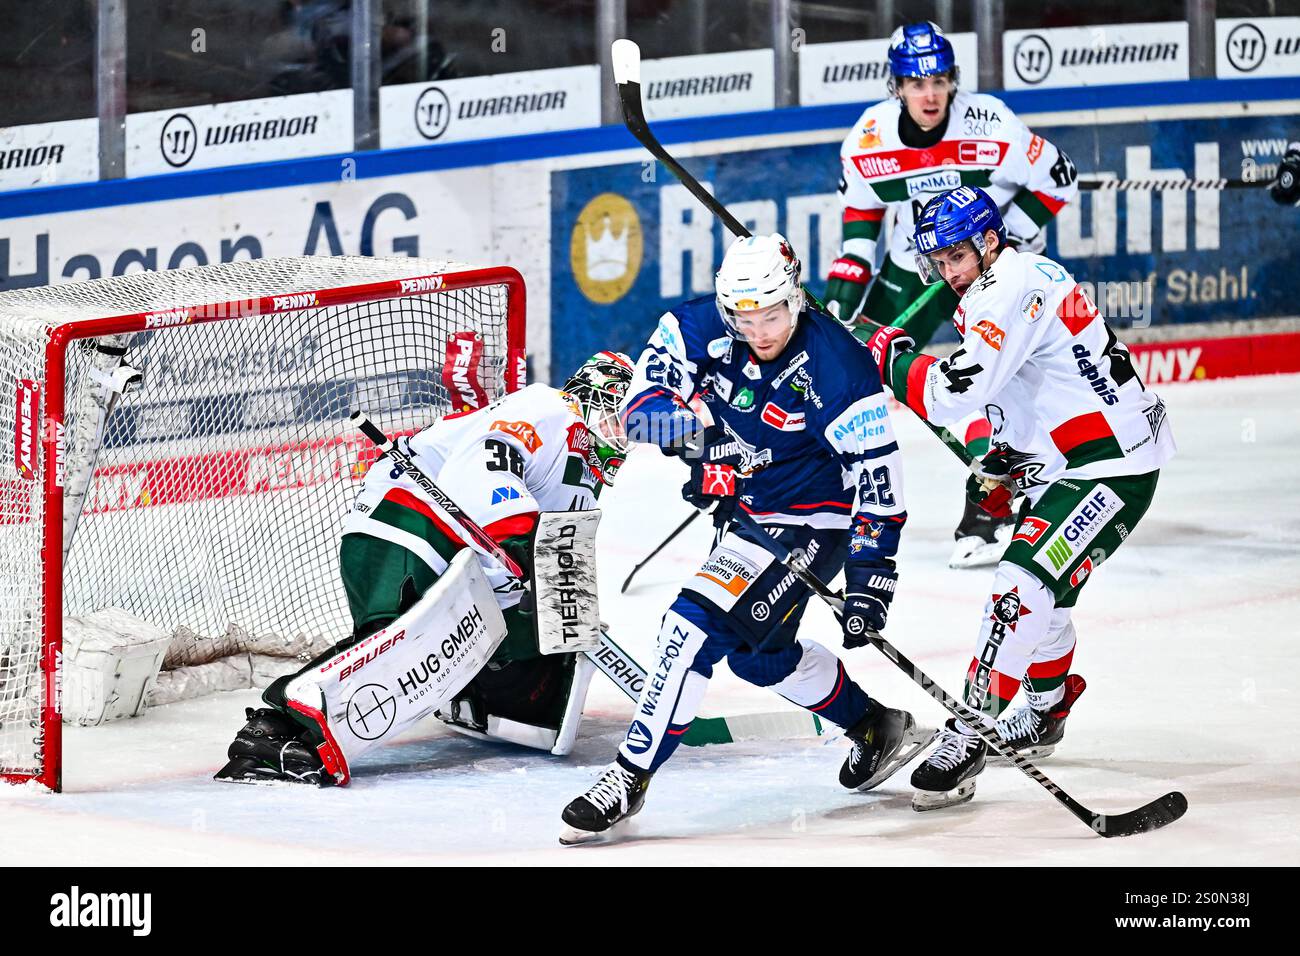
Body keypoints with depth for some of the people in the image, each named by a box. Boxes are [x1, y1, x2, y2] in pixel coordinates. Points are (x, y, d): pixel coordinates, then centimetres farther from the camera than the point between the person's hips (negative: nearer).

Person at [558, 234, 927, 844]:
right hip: (741, 514, 8)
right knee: (758, 654, 19)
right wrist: (673, 417, -35)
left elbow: (877, 479, -19)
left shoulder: (838, 369, -23)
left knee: (699, 623, -19)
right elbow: (646, 392, -11)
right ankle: (876, 726, 39)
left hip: (806, 523, -8)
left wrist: (871, 577, -22)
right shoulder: (700, 328, -9)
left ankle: (630, 776, -13)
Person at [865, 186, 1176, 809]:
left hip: (1112, 466, -11)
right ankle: (1045, 710, 45)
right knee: (1041, 587, 23)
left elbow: (955, 395, -28)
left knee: (1025, 586, -19)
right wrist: (1000, 467, 15)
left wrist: (894, 359, -11)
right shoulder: (1000, 288, 14)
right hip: (1067, 464, 12)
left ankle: (969, 735, -20)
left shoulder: (1012, 286, -19)